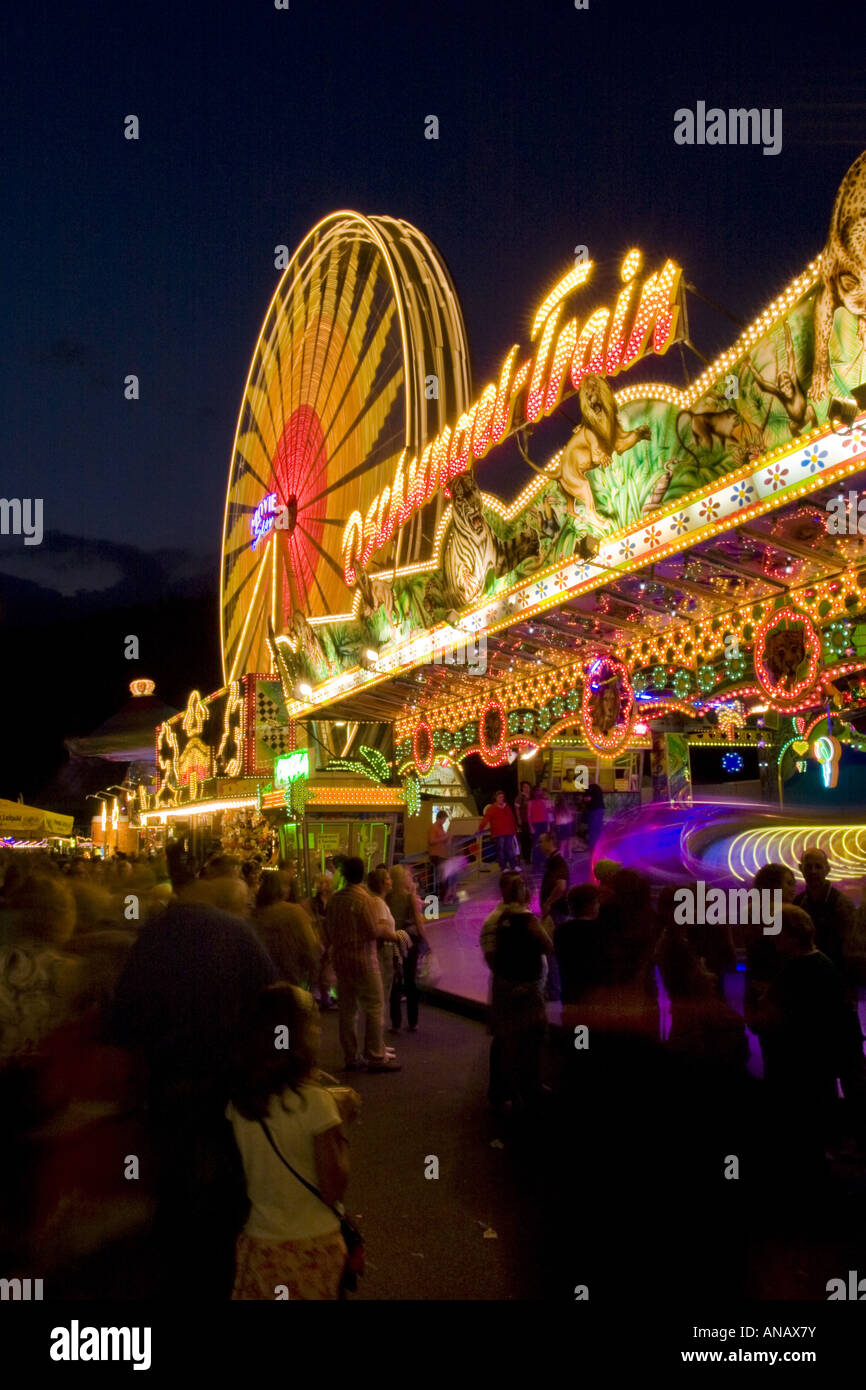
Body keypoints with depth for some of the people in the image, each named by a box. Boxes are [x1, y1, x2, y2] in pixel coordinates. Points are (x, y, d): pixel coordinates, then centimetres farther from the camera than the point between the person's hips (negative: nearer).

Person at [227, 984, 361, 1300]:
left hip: (258, 1246, 4)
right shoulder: (314, 1101, -21)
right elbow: (333, 1190, -17)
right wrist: (342, 1121, -8)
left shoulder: (238, 1101, -5)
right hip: (312, 1247, -4)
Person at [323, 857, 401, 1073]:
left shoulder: (335, 899, 4)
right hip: (363, 960, -7)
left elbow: (328, 930, 10)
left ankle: (351, 1058, 16)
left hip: (340, 959, 7)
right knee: (374, 1009, 0)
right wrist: (390, 934, 2)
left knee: (347, 1010, 11)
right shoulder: (362, 897, -15)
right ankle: (375, 1057, 1)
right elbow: (373, 931, -16)